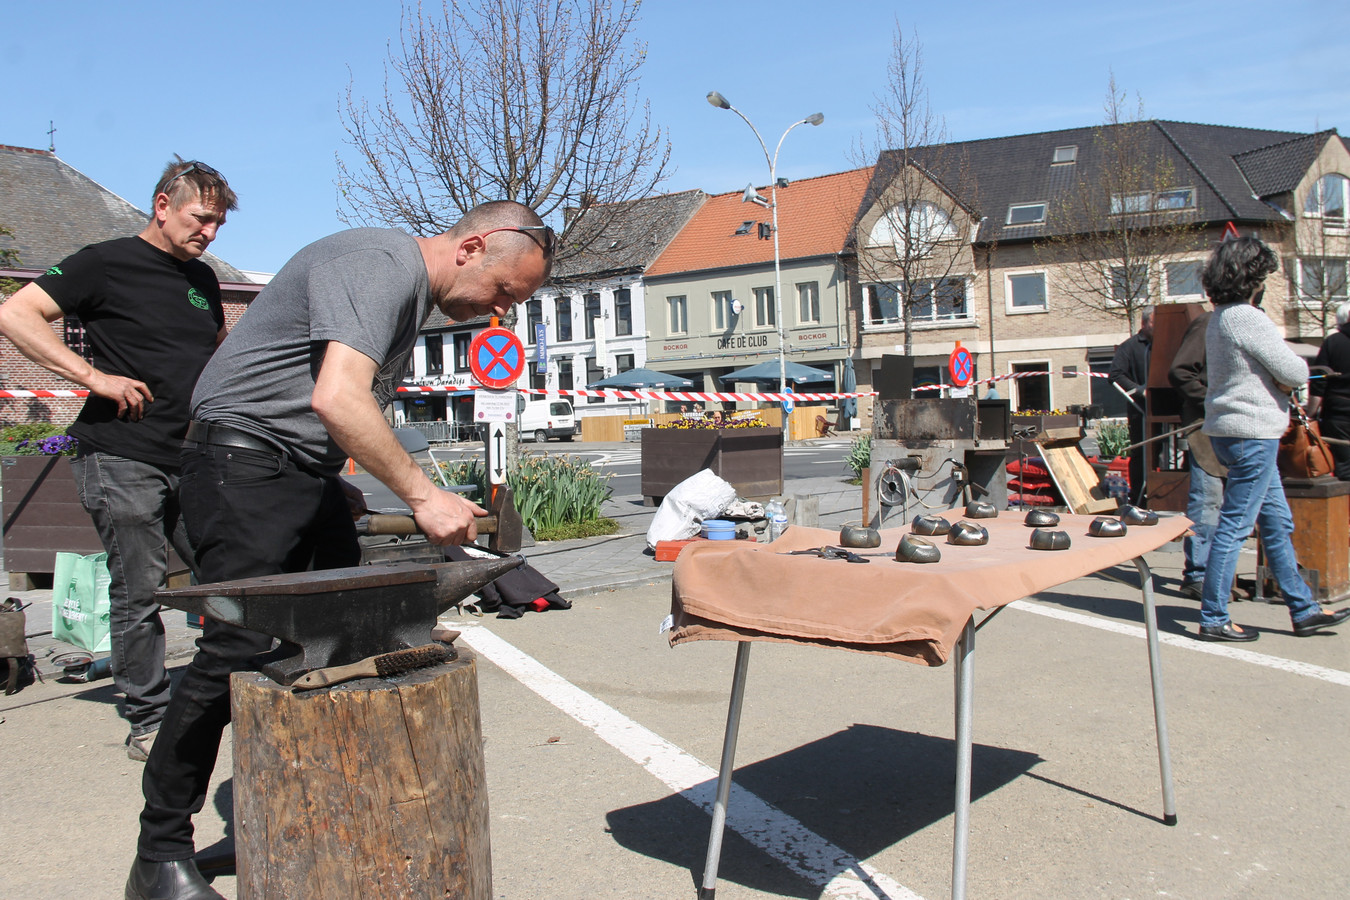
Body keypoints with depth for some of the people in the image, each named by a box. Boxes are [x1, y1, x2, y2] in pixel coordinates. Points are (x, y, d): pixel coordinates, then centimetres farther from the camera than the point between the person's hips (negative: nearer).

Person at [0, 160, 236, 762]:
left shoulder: (203, 279, 16)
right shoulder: (107, 263, -4)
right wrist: (95, 376, -19)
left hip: (192, 460, 6)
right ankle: (149, 721, 10)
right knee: (137, 592, -1)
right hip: (121, 458, -6)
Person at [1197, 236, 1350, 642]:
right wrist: (1287, 376, 8)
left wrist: (1277, 380, -1)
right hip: (1252, 432, -10)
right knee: (1234, 526, -5)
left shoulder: (1218, 318, 12)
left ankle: (1303, 609, 24)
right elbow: (1296, 373, -15)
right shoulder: (1249, 319, -17)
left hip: (1230, 430, 10)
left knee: (1278, 523, 16)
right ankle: (1213, 619, 0)